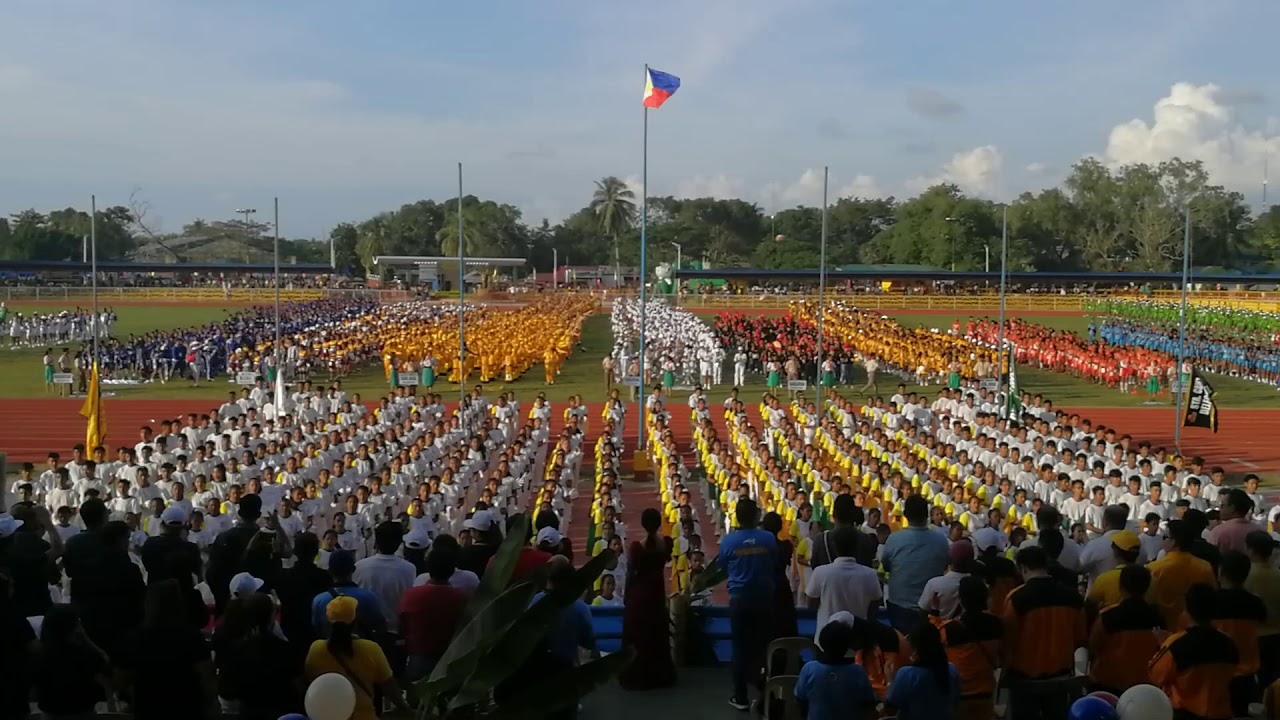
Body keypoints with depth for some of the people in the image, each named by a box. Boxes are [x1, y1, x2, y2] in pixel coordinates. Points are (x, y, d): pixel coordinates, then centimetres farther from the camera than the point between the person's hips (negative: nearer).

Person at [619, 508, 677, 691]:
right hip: (658, 591, 4)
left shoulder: (636, 547, -19)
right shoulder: (666, 543, -8)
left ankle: (638, 676, 10)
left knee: (638, 635, 7)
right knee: (658, 633, 17)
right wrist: (657, 534, 15)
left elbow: (630, 574, -13)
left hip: (639, 593, -4)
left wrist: (626, 596, 0)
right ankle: (660, 675, 24)